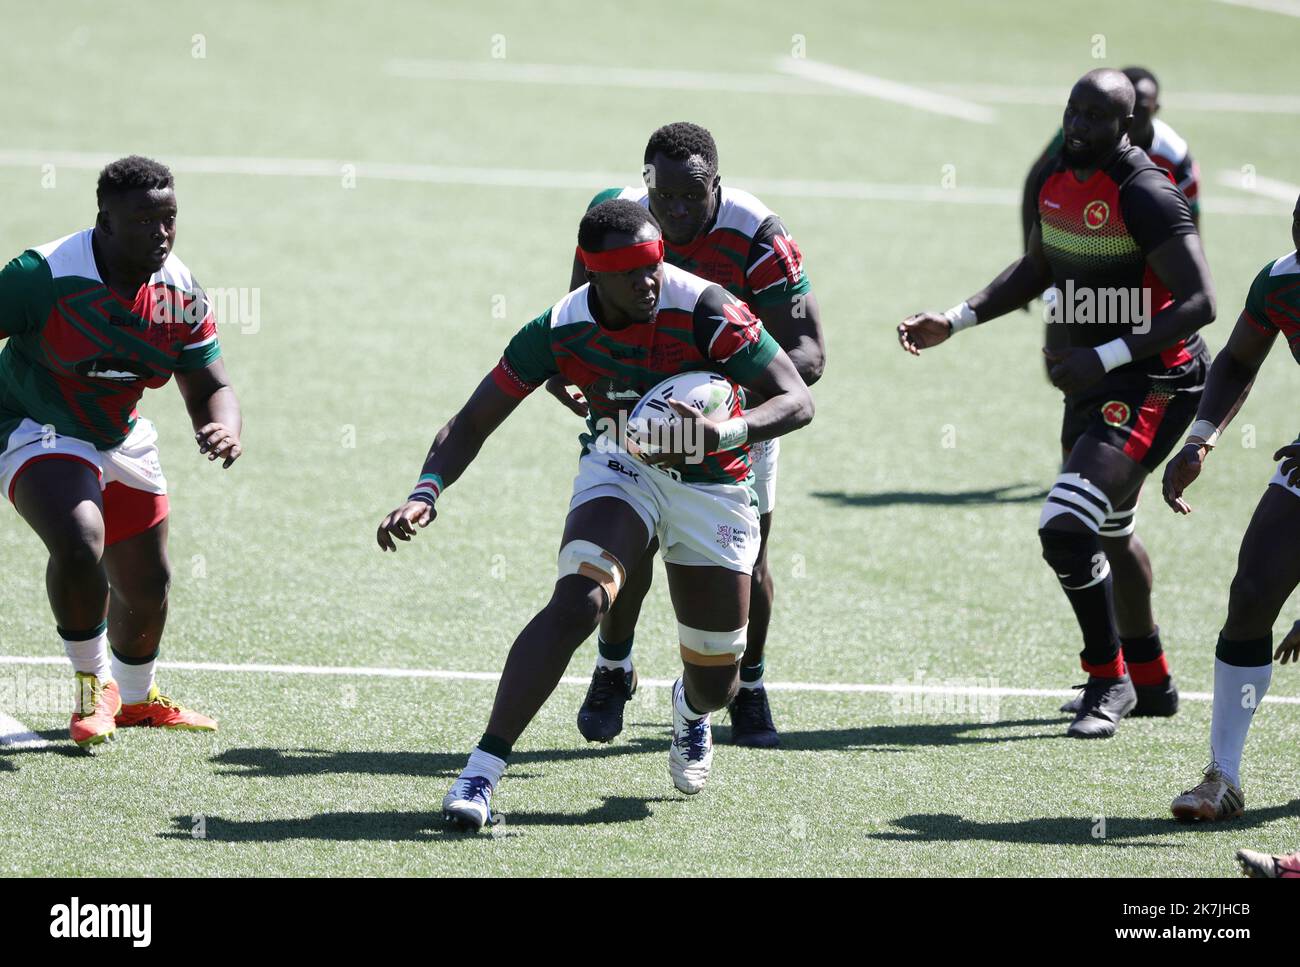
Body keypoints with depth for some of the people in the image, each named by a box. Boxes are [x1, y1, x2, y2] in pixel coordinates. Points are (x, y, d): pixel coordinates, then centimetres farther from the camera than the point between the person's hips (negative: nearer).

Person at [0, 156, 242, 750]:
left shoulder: (181, 294, -11)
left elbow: (209, 388, -7)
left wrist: (224, 429, -30)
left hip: (122, 439, 6)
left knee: (147, 585, 16)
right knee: (79, 546, -31)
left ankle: (136, 698, 46)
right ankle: (94, 687, -7)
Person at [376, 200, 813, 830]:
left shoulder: (703, 311, -27)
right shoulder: (561, 331, -20)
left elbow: (797, 401, -27)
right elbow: (471, 425, -14)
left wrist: (722, 433, -45)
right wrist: (425, 494, -32)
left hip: (712, 481, 0)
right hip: (620, 465, 0)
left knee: (715, 681, 6)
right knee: (576, 602, -30)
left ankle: (690, 709, 48)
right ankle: (482, 771, -27)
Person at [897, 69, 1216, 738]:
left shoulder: (1144, 197, -21)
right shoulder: (1059, 182, 5)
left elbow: (1200, 302, -25)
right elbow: (1036, 271, 23)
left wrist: (1104, 358, -27)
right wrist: (954, 321, 14)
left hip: (1154, 385, -9)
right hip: (1095, 379, 9)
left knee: (1066, 527, -20)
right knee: (1108, 532, 22)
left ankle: (1108, 679, -2)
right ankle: (1151, 682, 40)